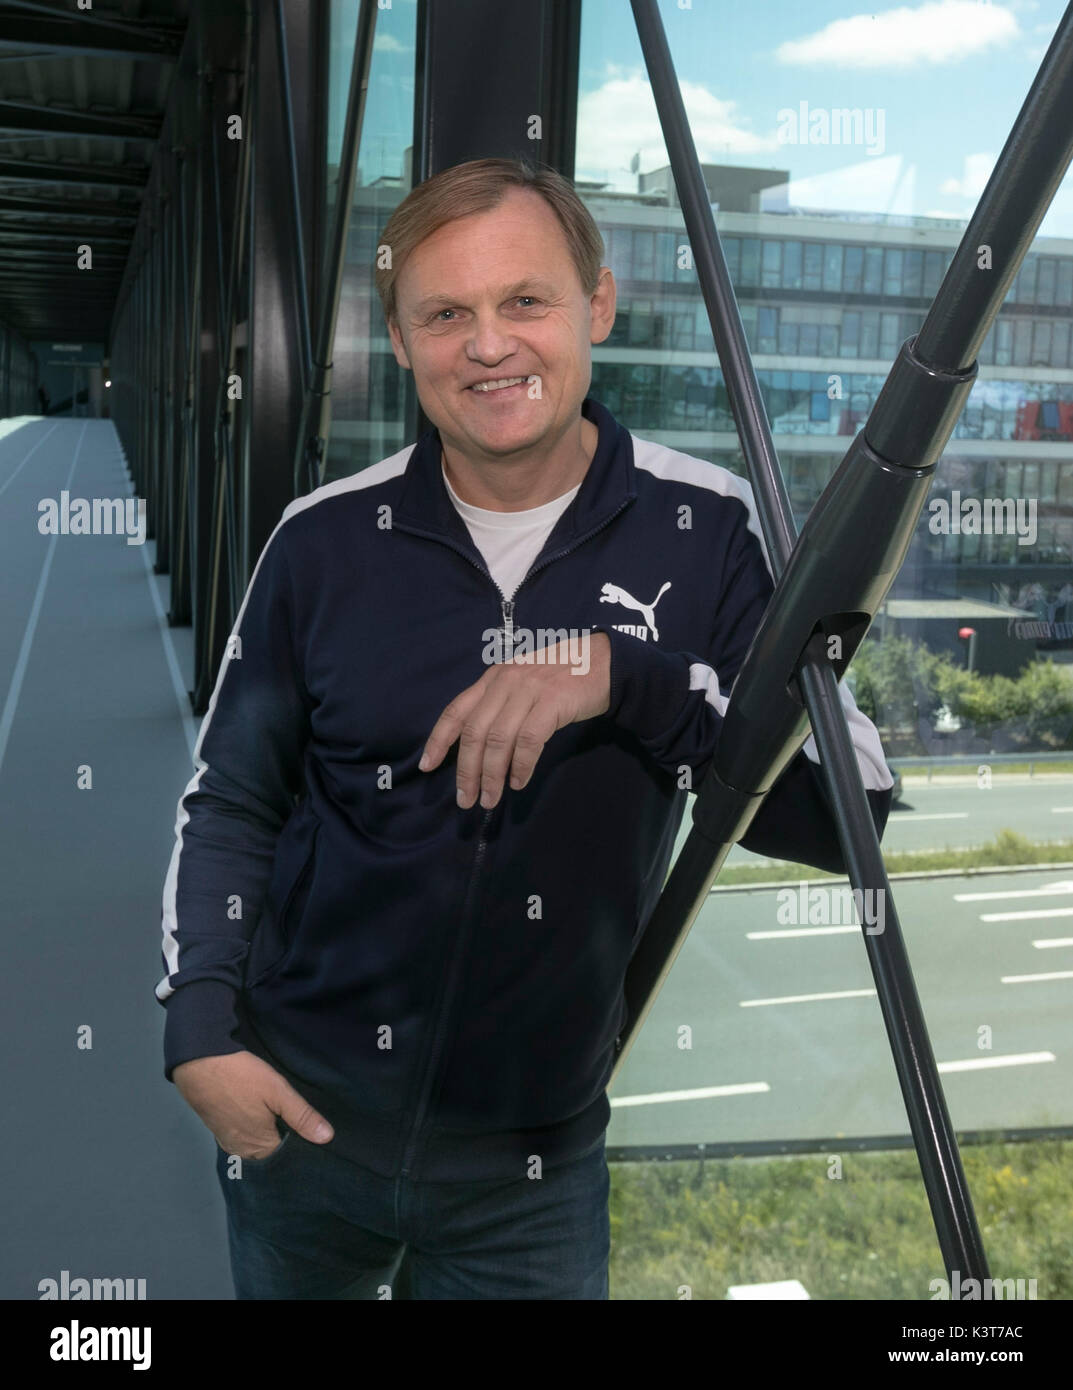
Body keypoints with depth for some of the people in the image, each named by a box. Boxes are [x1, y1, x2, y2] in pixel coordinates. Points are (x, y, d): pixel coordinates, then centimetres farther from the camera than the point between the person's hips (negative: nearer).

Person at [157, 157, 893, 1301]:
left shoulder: (702, 532, -9)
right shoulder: (328, 542, -5)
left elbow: (851, 809, -15)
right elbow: (229, 803, 5)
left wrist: (623, 678, -27)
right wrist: (199, 1027, -7)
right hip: (301, 1118, 2)